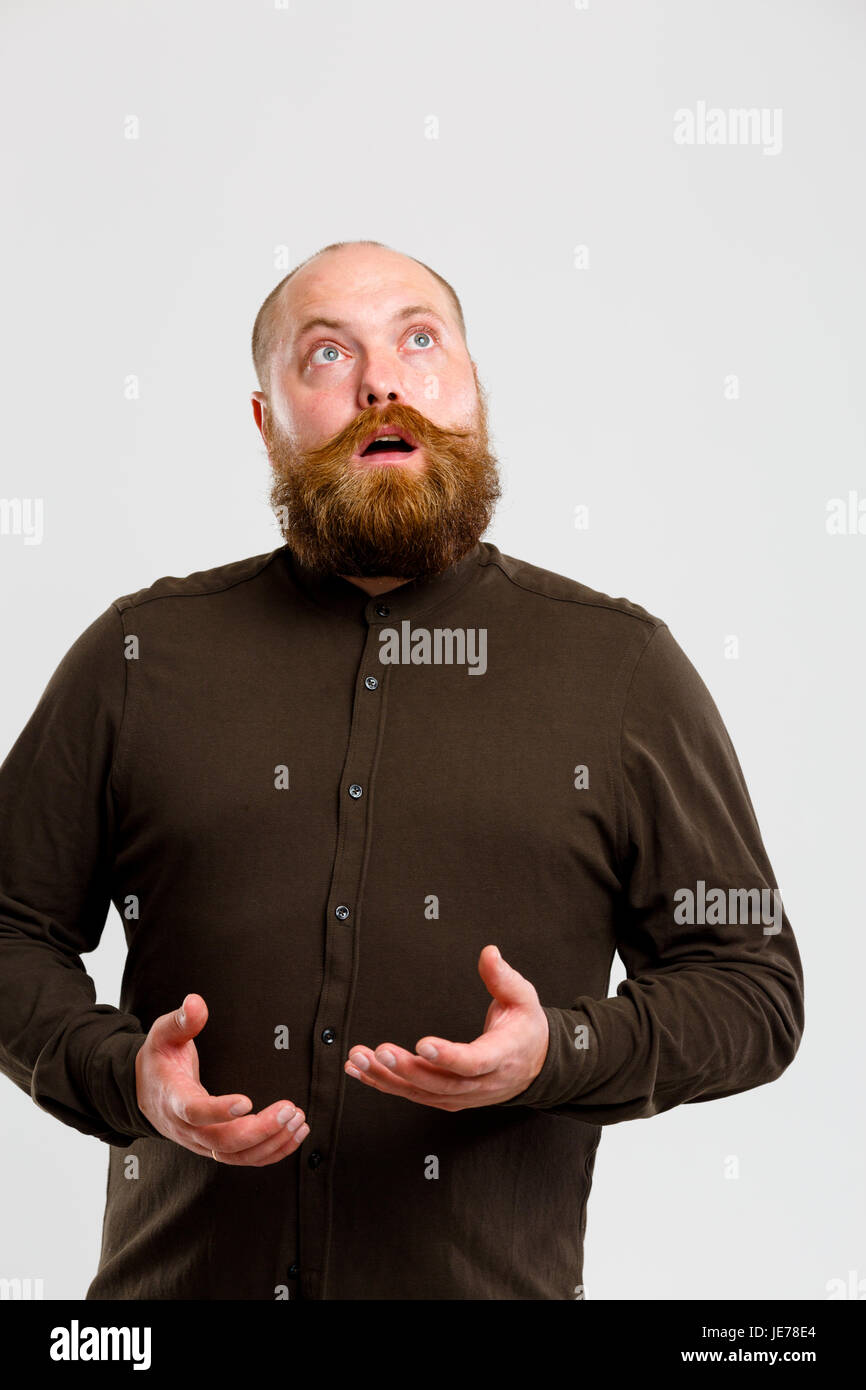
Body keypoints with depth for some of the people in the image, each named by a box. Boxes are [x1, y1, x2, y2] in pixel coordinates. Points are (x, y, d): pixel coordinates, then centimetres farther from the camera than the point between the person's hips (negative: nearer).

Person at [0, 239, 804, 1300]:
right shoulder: (140, 653, 3)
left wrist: (558, 1052, -16)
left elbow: (755, 984, 1)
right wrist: (124, 1078, -11)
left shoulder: (625, 667, 0)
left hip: (489, 1279, 0)